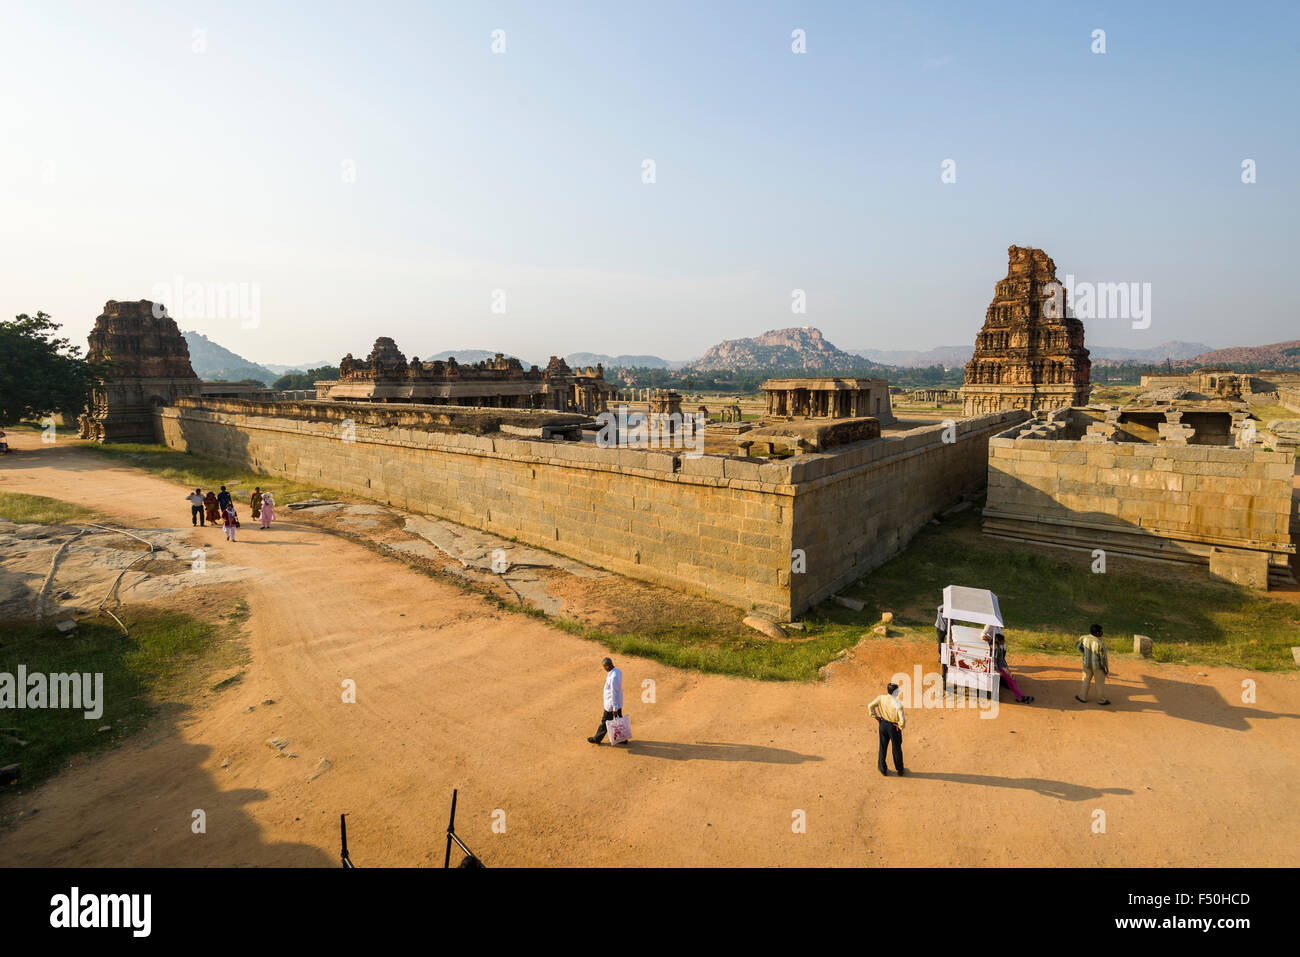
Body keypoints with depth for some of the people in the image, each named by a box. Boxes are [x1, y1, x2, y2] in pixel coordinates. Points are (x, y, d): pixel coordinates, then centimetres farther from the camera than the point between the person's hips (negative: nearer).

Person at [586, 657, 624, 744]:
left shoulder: (613, 677, -32)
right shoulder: (617, 671, -1)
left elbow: (614, 693, -27)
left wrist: (615, 708, -21)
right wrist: (605, 698, 24)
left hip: (612, 704, -9)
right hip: (618, 702, 9)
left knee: (605, 722, 9)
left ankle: (597, 739, 26)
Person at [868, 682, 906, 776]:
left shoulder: (881, 698, -14)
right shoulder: (898, 704, -28)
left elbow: (870, 706, -7)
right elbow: (902, 720, -29)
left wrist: (875, 717, 5)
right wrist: (900, 727, -8)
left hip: (883, 724, 4)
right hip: (894, 727, -4)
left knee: (883, 747, 19)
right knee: (897, 748, 17)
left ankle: (883, 769, 32)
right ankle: (900, 770, 36)